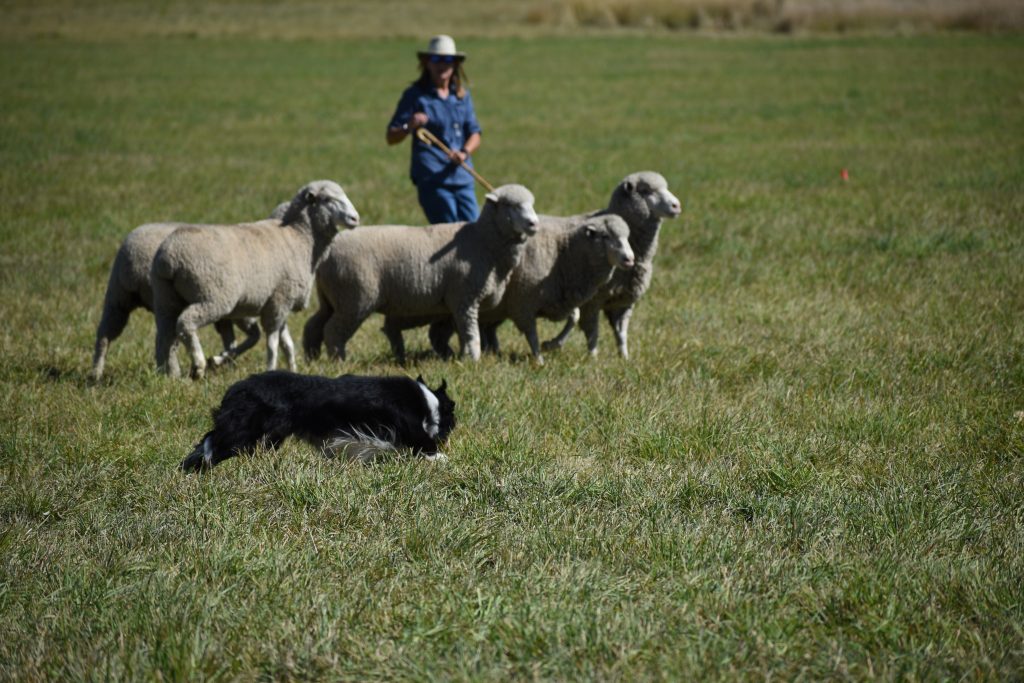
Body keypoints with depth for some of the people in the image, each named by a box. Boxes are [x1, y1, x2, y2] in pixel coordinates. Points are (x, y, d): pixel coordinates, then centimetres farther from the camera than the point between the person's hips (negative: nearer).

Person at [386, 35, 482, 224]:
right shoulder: (415, 95, 1)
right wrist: (409, 127, -22)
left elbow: (474, 134, 13)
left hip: (462, 178, 5)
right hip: (432, 178, -5)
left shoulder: (462, 95, 15)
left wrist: (464, 152, -9)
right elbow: (391, 138, 0)